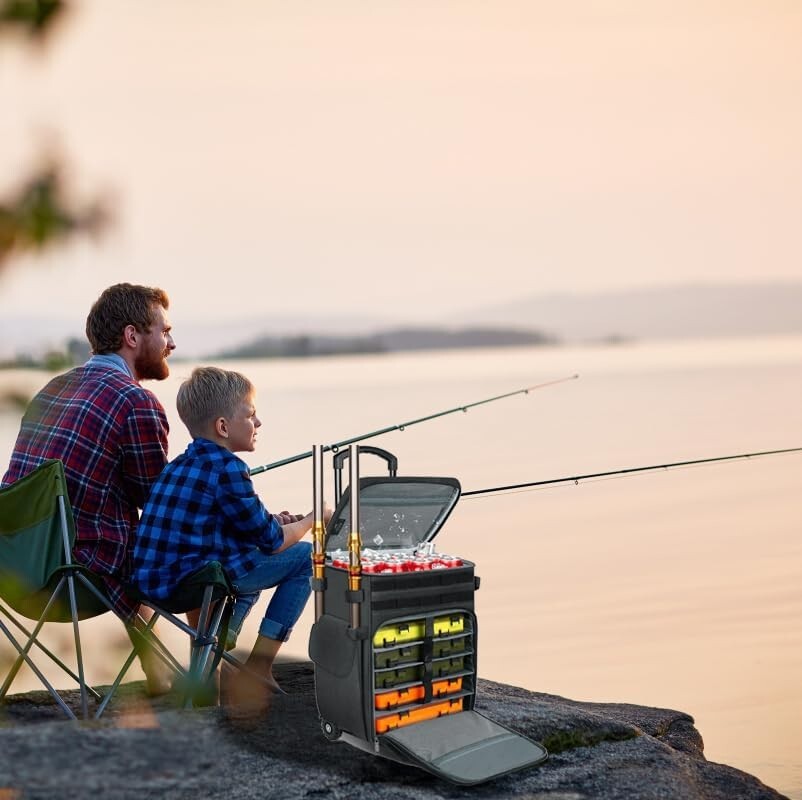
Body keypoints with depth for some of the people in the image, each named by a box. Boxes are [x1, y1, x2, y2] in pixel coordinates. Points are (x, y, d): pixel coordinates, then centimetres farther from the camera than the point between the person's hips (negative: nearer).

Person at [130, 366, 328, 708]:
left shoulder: (180, 465, 16)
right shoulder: (226, 467, -12)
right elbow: (272, 543, -7)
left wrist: (269, 522, 17)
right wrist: (313, 518, 10)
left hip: (151, 580, 9)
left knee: (250, 559, 36)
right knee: (305, 557, 0)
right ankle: (256, 672, 2)